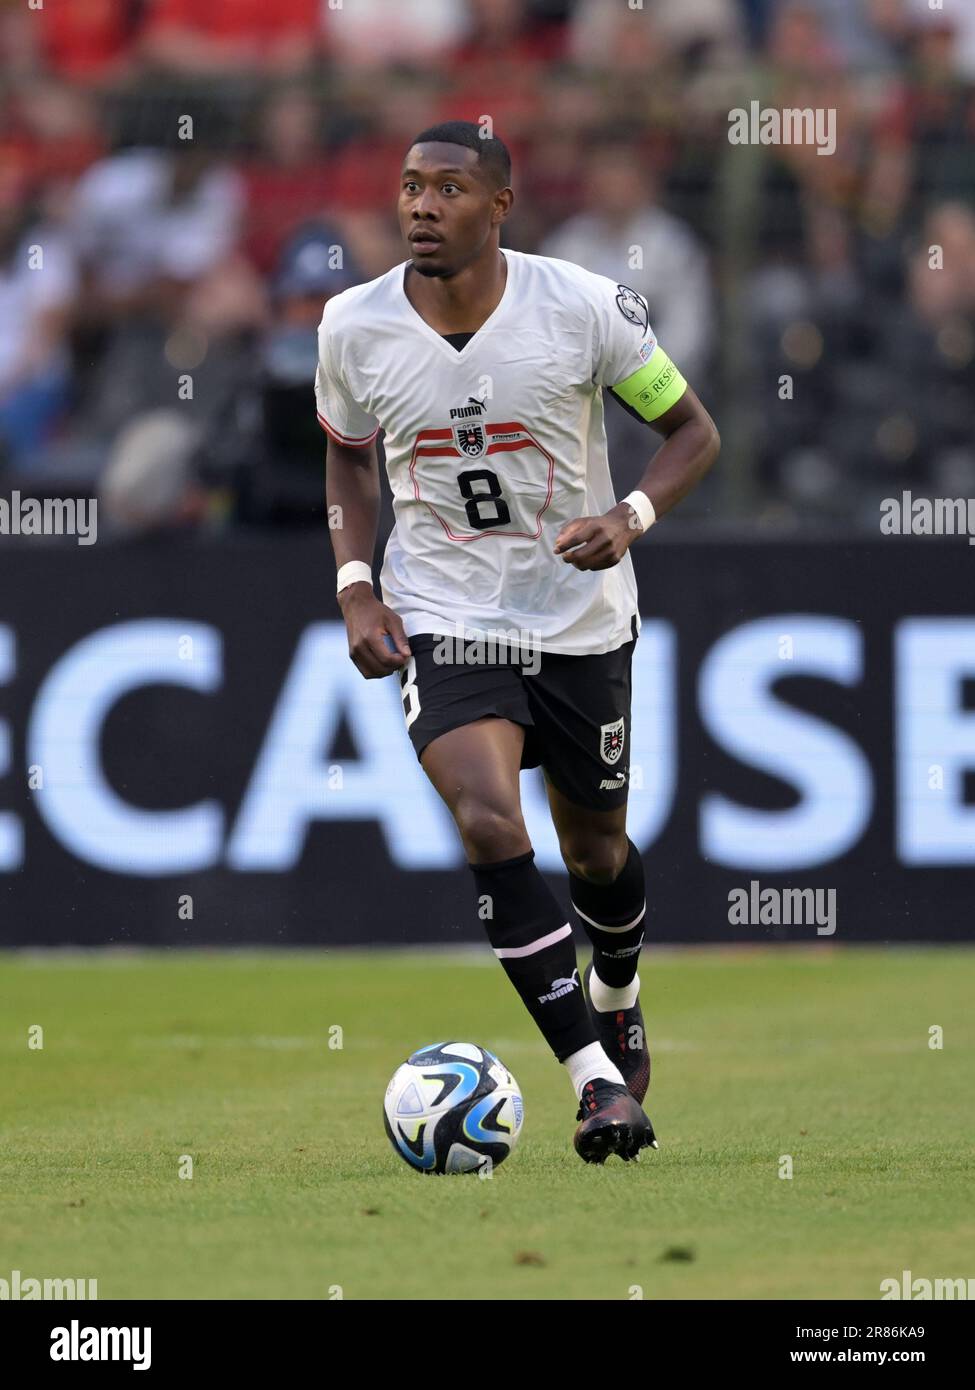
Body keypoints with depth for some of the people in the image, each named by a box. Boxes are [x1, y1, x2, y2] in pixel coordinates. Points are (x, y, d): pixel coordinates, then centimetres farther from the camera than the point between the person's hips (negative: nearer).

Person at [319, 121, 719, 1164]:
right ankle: (597, 1079, -20)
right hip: (441, 618, 0)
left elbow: (692, 430, -3)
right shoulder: (355, 326, -8)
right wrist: (354, 587, -2)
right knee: (489, 823, -23)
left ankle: (619, 1001, 49)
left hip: (582, 617, 0)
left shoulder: (583, 306, -15)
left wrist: (631, 517, -22)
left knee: (594, 846, 14)